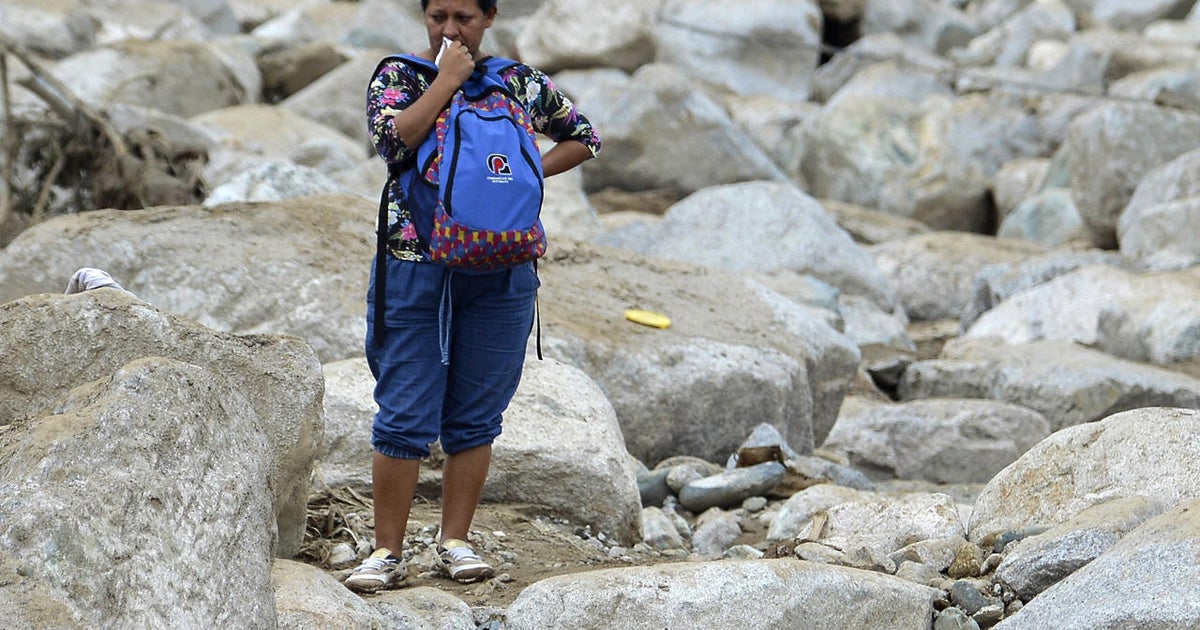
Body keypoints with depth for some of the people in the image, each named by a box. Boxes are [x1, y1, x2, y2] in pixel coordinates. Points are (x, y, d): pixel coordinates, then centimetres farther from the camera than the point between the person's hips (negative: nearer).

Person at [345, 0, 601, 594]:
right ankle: (387, 550, 3)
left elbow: (583, 138, 18)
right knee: (404, 417, -3)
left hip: (500, 274, 2)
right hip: (414, 268, -2)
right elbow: (393, 141, -18)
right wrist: (447, 79, -12)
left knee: (476, 416, 7)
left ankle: (455, 540, 17)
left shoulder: (521, 81, 8)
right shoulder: (397, 76, 2)